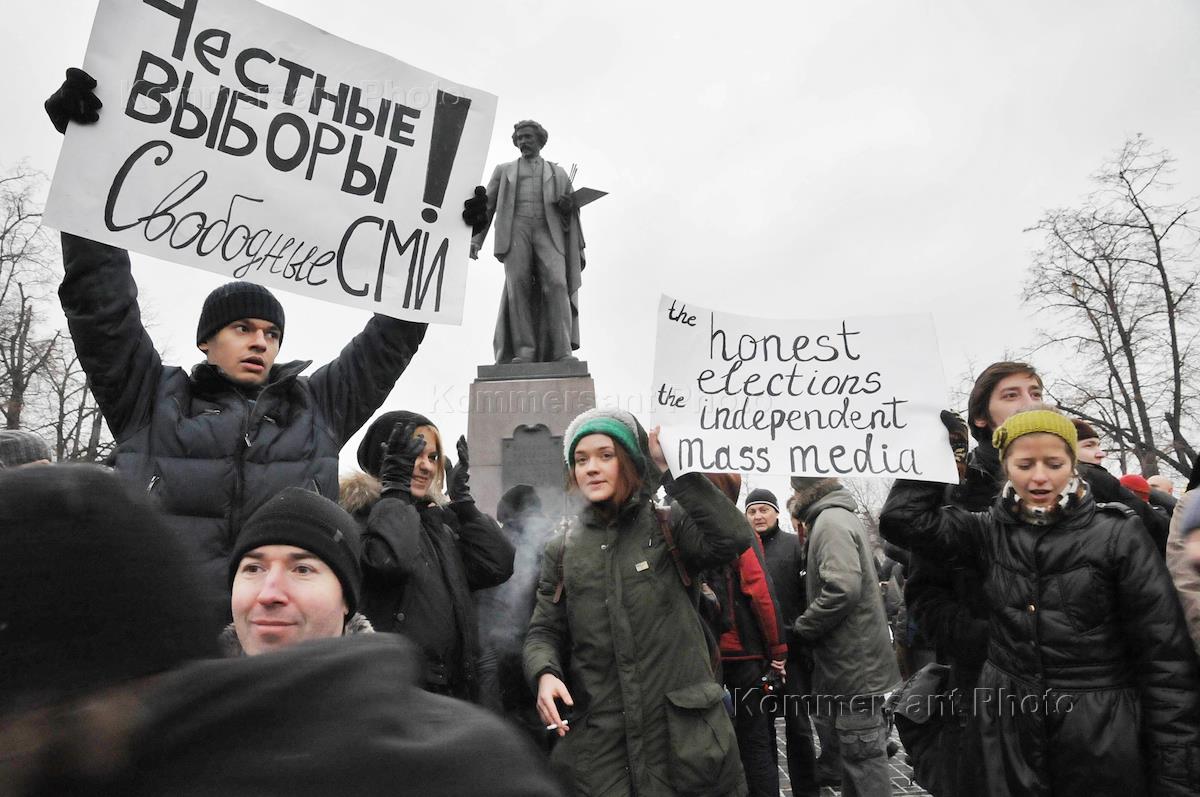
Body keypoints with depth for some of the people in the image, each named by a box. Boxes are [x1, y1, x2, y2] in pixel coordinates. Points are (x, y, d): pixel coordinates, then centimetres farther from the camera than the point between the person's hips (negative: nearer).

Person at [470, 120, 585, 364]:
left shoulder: (557, 173, 27)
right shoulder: (504, 170, 27)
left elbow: (571, 213, 23)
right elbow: (487, 206, 19)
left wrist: (568, 206, -2)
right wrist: (475, 239, 6)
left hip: (548, 231, 0)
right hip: (515, 230, 0)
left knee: (556, 283, -22)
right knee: (518, 284, -20)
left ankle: (562, 351, -29)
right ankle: (523, 351, -24)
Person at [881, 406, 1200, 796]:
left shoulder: (1118, 535, -7)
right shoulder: (991, 532, 1)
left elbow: (1166, 659, -7)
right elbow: (902, 518, -6)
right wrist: (943, 453, -6)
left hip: (1104, 742, -2)